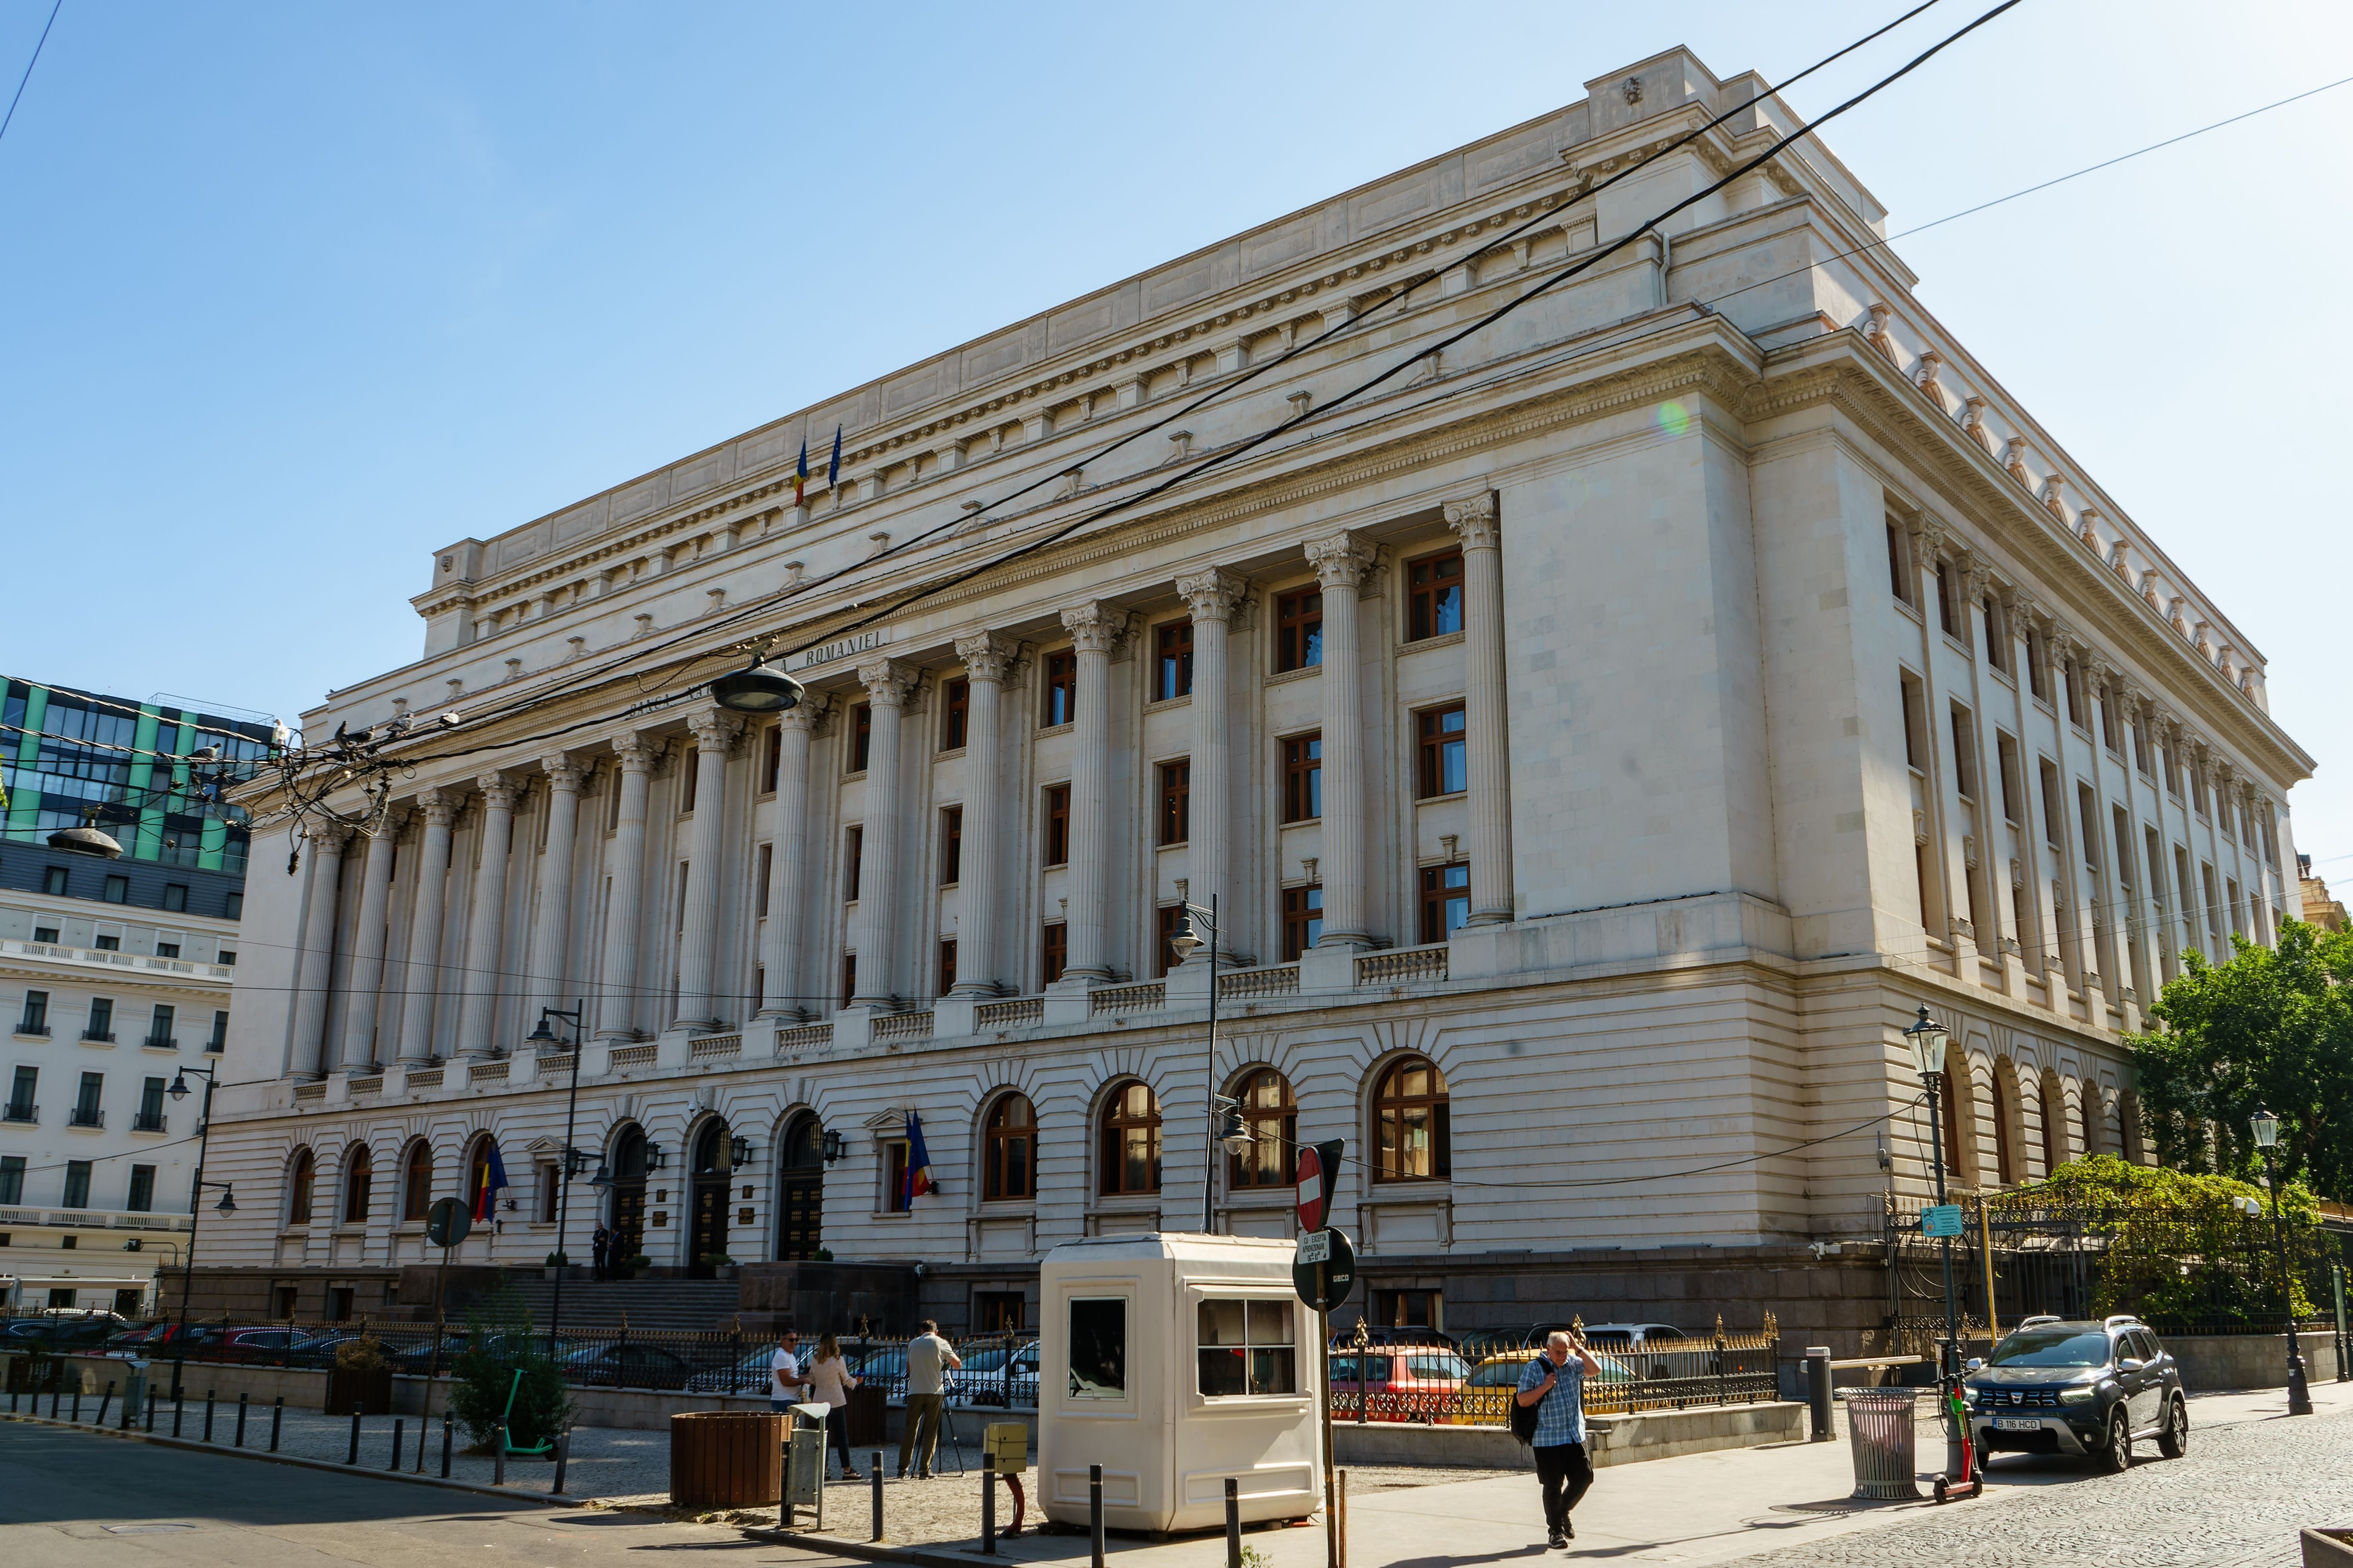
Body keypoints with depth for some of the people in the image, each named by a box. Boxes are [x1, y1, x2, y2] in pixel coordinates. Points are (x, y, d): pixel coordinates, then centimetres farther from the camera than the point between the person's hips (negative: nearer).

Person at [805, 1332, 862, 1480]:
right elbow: (847, 1380, 0)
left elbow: (812, 1381, 8)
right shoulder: (838, 1361, -11)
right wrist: (856, 1381, 20)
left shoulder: (814, 1361, -1)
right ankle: (847, 1469, 3)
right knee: (842, 1436, 3)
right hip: (837, 1402, -3)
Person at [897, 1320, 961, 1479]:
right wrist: (956, 1357, 23)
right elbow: (957, 1364, 3)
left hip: (915, 1392, 2)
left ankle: (902, 1470, 6)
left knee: (910, 1431, 6)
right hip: (934, 1391, -2)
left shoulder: (912, 1344, 11)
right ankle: (925, 1470, 0)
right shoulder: (940, 1343, 2)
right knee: (931, 1432, 3)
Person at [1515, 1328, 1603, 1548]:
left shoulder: (1573, 1365, 7)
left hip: (1575, 1436, 4)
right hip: (1548, 1438, -4)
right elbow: (1522, 1400, -9)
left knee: (1584, 1476, 4)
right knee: (1553, 1486, 0)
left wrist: (1579, 1348, -12)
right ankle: (1555, 1531, 12)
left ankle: (1563, 1513, 28)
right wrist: (1544, 1387, -19)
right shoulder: (1534, 1368, -7)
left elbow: (1595, 1370, -7)